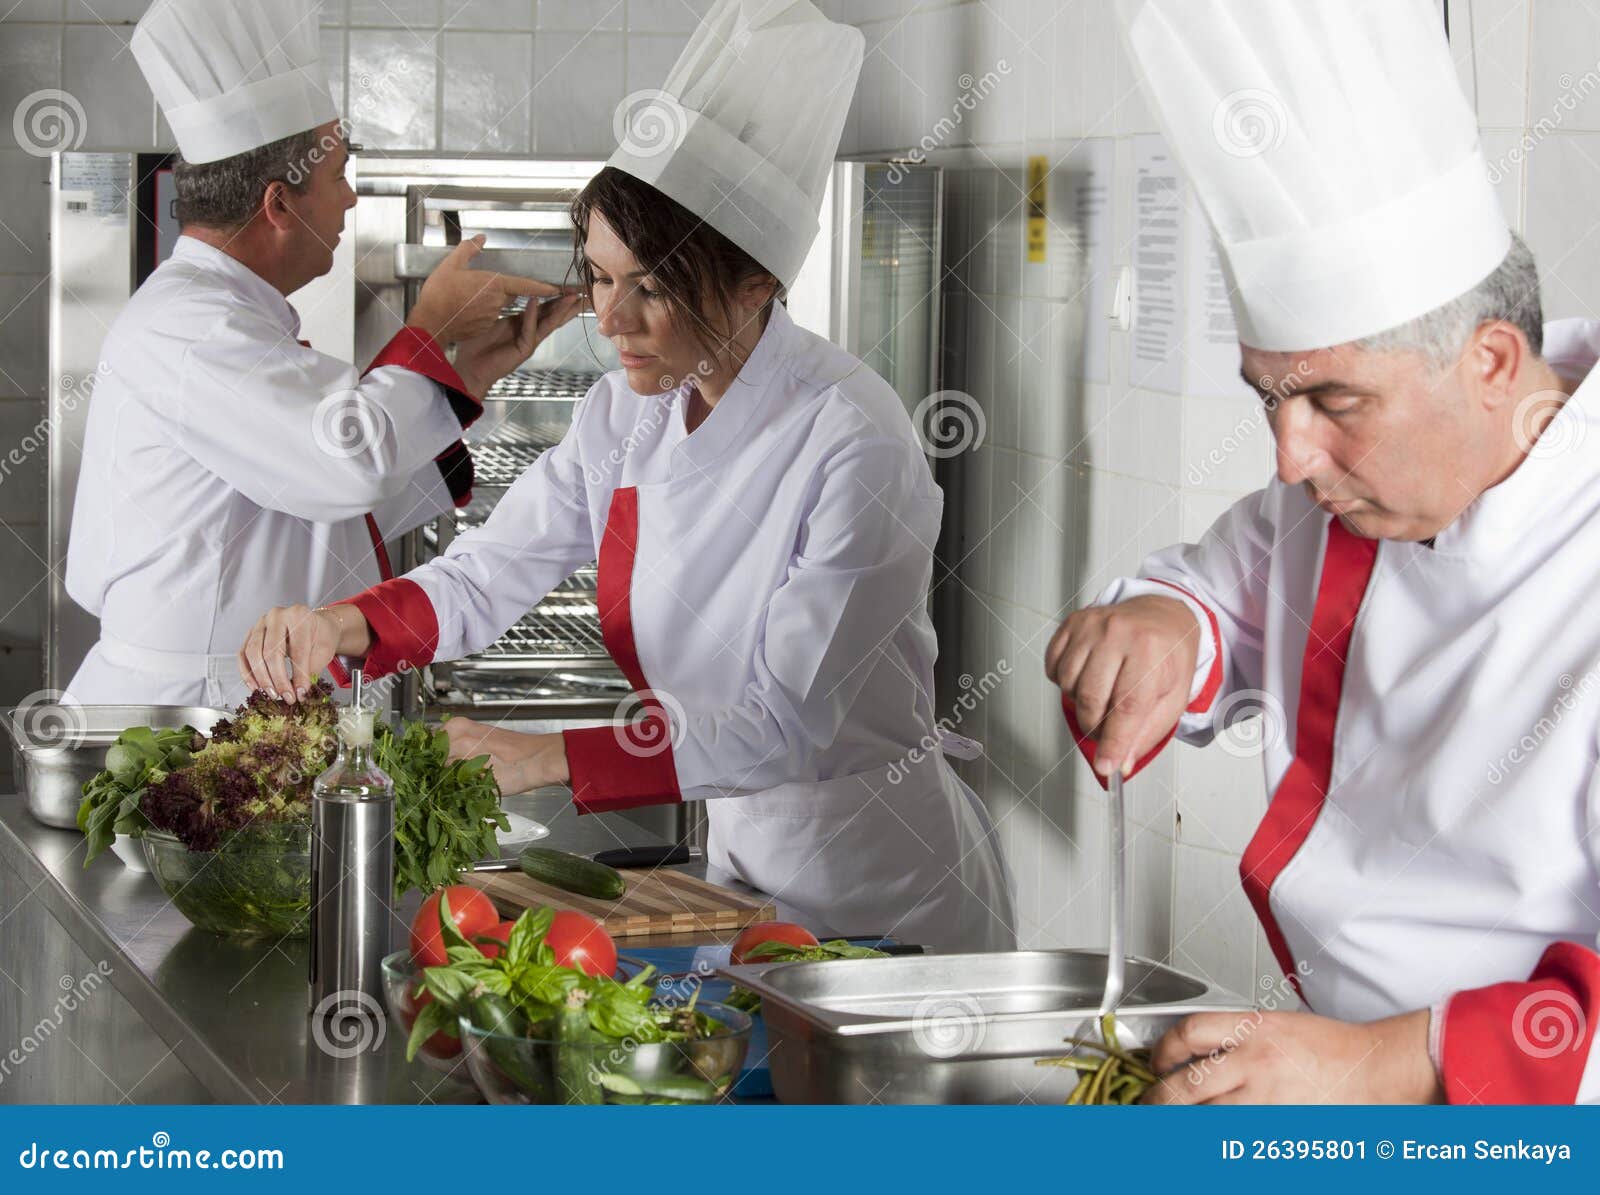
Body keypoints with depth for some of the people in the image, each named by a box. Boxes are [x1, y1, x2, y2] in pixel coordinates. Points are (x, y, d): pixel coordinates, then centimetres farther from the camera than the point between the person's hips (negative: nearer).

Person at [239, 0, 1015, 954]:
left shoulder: (853, 445, -24)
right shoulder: (628, 415, -2)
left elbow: (790, 720, -26)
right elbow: (492, 573, 3)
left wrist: (551, 760, -32)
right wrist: (345, 625, -17)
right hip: (741, 854, 7)